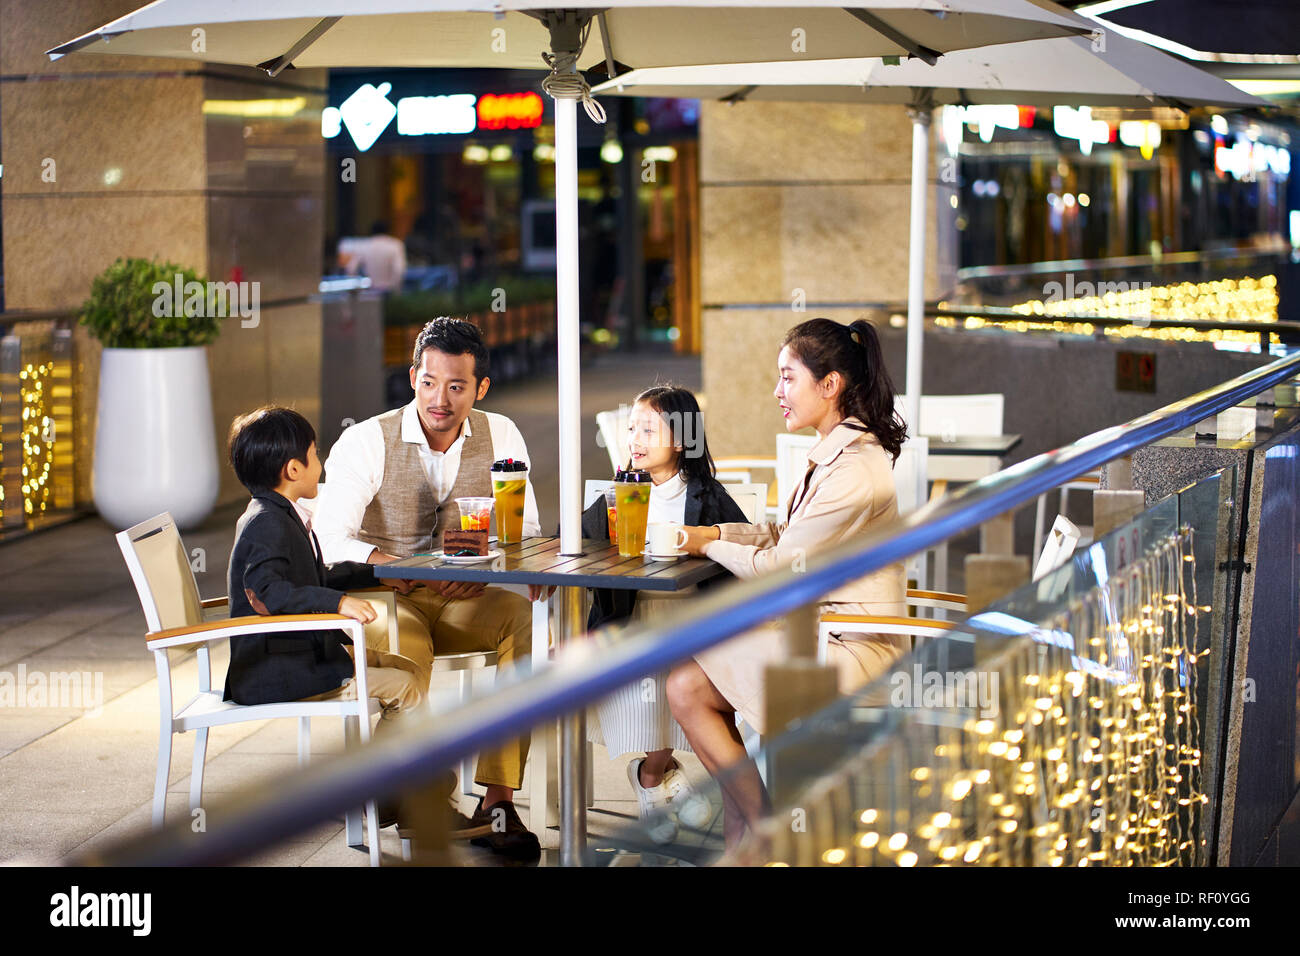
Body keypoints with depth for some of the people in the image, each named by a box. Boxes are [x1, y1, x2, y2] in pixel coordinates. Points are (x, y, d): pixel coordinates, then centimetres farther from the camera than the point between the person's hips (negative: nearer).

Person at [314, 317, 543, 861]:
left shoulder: (500, 436, 2)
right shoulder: (366, 442, -9)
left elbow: (526, 532, 2)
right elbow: (331, 541, -19)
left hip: (458, 603, 3)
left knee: (525, 617, -28)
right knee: (409, 644, -37)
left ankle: (497, 801, -26)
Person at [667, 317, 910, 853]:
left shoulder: (853, 475, -22)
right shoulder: (837, 451, 9)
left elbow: (778, 567, -15)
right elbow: (786, 536, 18)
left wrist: (708, 545, 0)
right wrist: (717, 531, 5)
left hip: (848, 648, -10)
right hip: (823, 623, 10)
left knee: (686, 689, -11)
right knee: (696, 672, 9)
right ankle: (738, 835, 9)